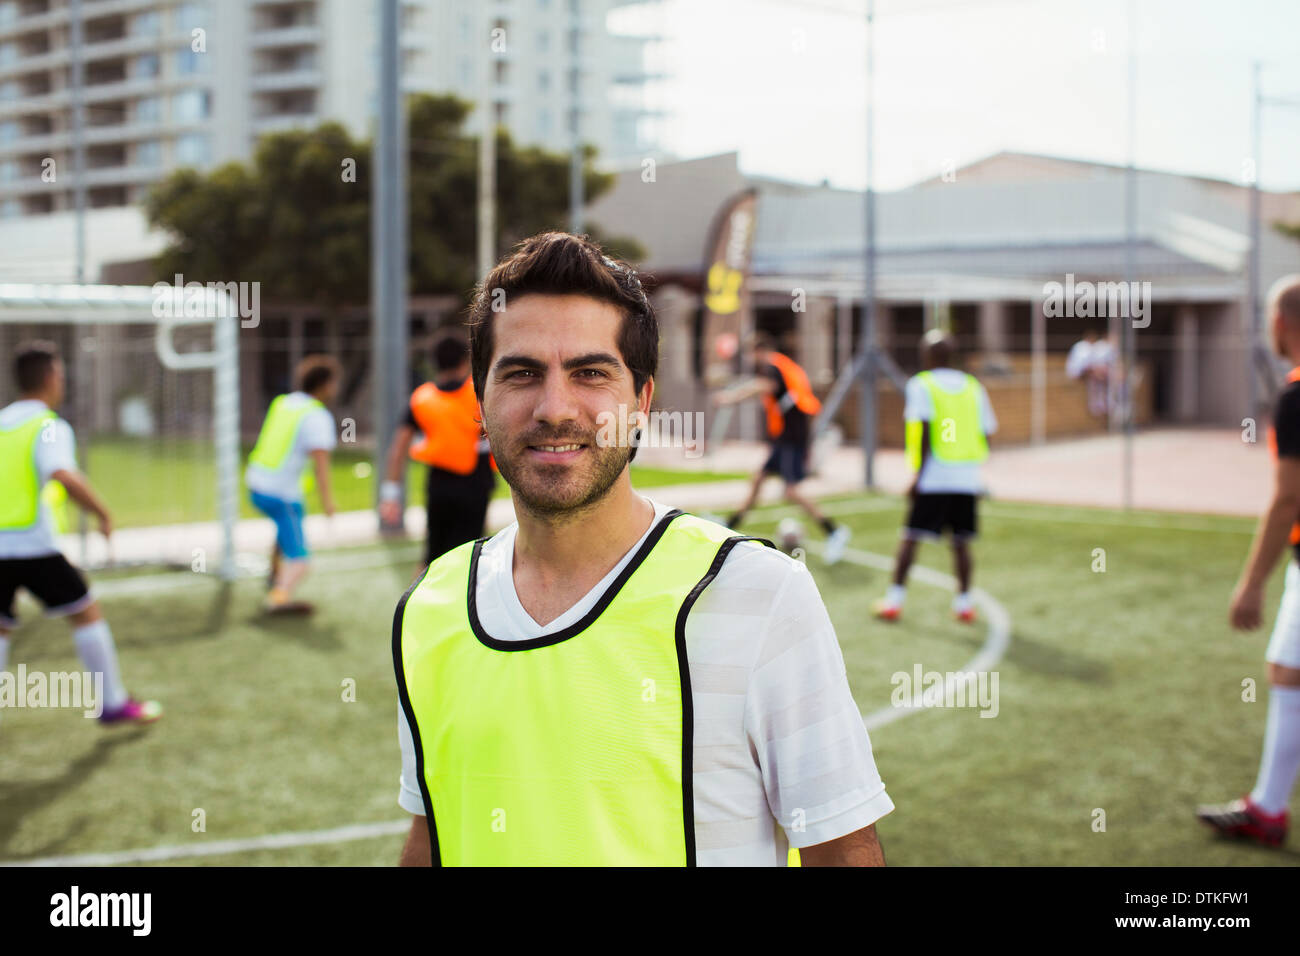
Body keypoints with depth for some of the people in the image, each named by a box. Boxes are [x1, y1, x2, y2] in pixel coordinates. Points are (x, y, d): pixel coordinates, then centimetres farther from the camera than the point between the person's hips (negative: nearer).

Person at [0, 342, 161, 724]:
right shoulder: (49, 427, -7)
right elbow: (65, 477, -24)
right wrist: (103, 513, -14)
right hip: (33, 545, -6)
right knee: (86, 614, 8)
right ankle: (113, 703, 13)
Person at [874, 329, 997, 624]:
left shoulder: (920, 385, -1)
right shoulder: (973, 387, 12)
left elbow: (925, 432, -12)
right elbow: (986, 434, 10)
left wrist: (919, 475, -11)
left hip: (933, 477, -4)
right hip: (968, 478, 4)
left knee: (910, 538, 2)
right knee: (960, 540, 10)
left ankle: (894, 600, 3)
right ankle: (964, 602, 10)